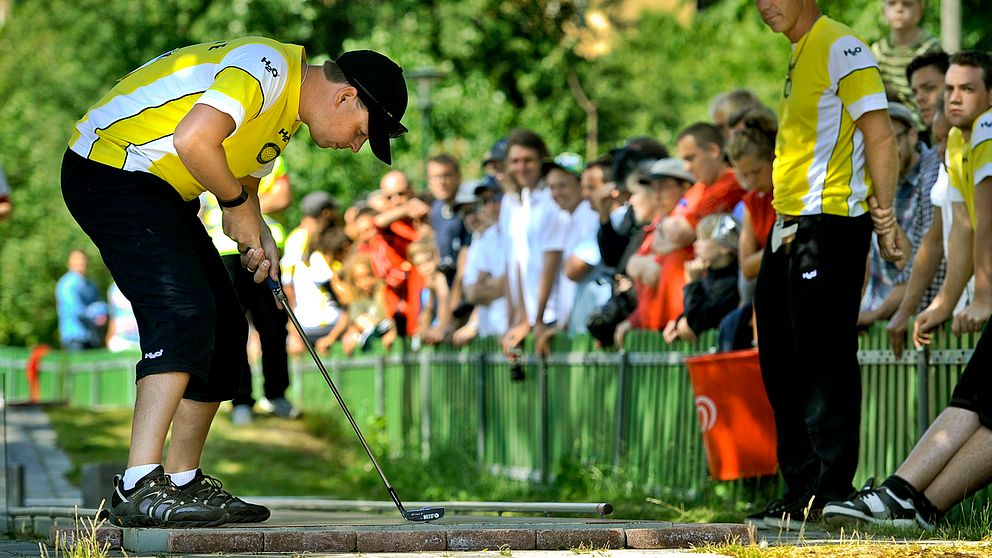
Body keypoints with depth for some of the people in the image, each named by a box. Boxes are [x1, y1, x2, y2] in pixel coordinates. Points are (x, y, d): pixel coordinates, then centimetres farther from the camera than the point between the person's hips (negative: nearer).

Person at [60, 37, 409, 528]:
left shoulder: (287, 114, 14)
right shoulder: (267, 67, -20)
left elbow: (244, 180, 23)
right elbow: (193, 140, -32)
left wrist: (259, 235, 2)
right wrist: (238, 204, -16)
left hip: (158, 190, 11)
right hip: (109, 169, -11)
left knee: (224, 327, 9)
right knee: (184, 315, -23)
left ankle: (183, 483, 14)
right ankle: (139, 488, -28)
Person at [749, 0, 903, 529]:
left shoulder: (840, 47, -10)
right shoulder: (800, 54, 19)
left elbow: (880, 136, -15)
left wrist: (883, 213, -20)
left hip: (828, 224, -10)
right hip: (789, 227, 10)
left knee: (824, 361, -9)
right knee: (781, 363, 12)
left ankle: (831, 493, -6)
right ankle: (800, 486, 19)